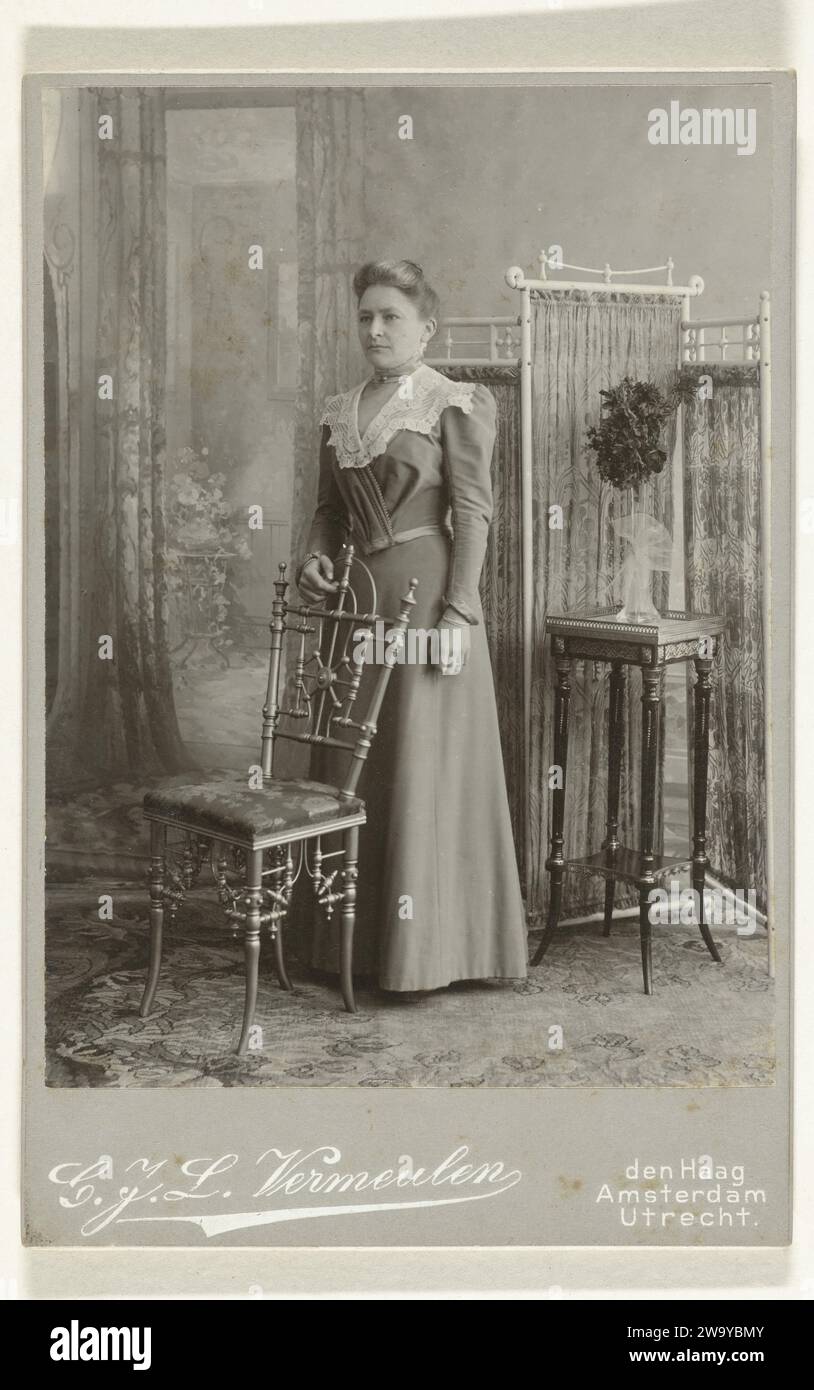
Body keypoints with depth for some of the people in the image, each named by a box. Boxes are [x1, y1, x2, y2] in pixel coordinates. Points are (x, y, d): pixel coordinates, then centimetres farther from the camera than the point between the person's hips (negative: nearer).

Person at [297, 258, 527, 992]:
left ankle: (431, 939, 6)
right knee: (358, 762, 9)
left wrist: (458, 610, -16)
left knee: (428, 762, -3)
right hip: (360, 597, 6)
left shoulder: (456, 404, -3)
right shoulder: (341, 412, 14)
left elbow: (473, 513, -9)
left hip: (426, 591, -6)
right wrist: (317, 557, -3)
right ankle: (363, 934, 19)